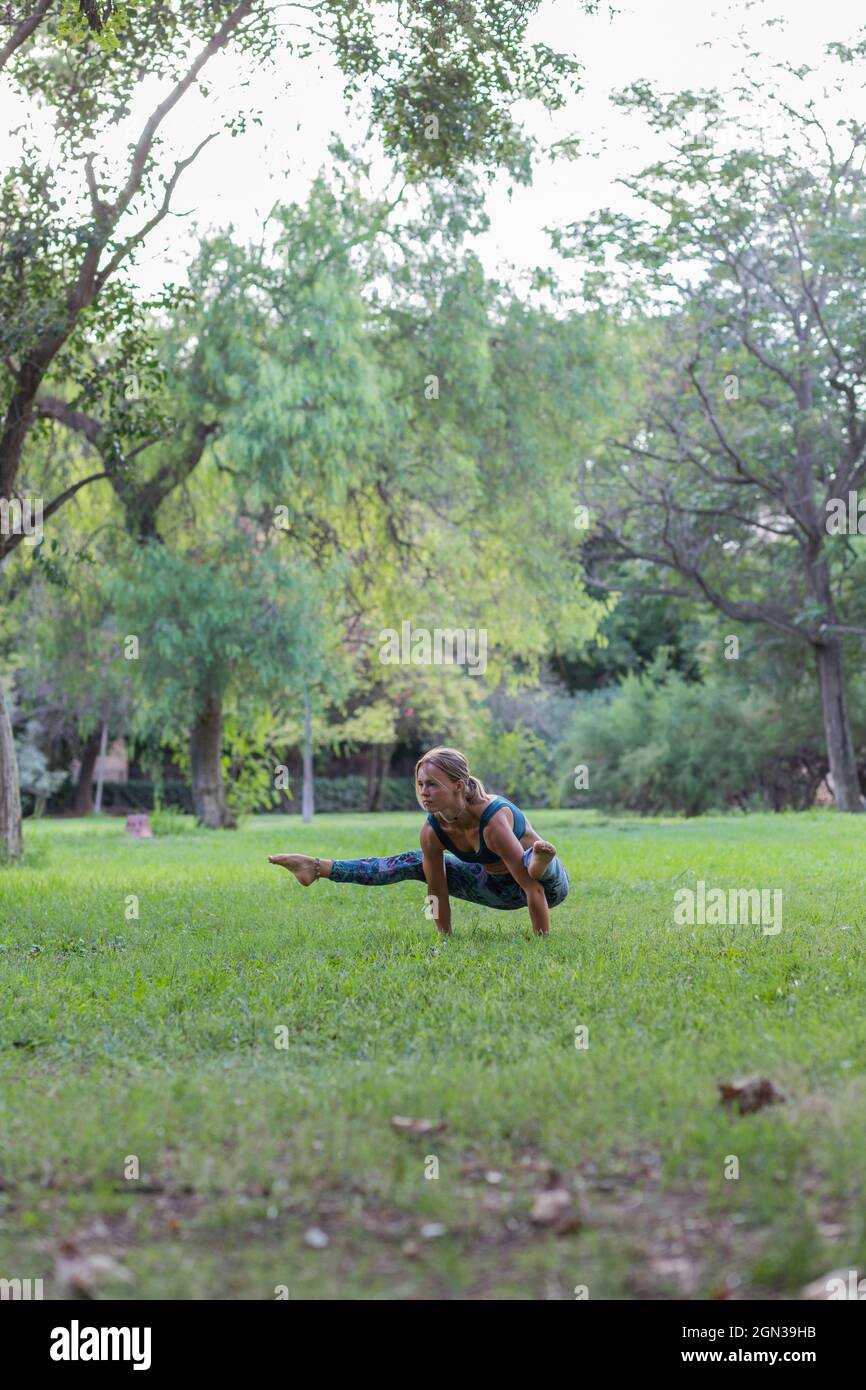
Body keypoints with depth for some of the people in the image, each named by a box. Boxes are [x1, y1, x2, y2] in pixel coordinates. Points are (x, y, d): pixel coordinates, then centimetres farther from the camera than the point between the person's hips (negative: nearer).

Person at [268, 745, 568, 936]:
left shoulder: (494, 820, -37)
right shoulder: (432, 831, -17)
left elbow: (533, 888, -37)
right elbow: (437, 892, -7)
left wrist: (543, 942, -37)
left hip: (549, 883, -6)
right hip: (498, 889, 6)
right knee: (413, 863, 4)